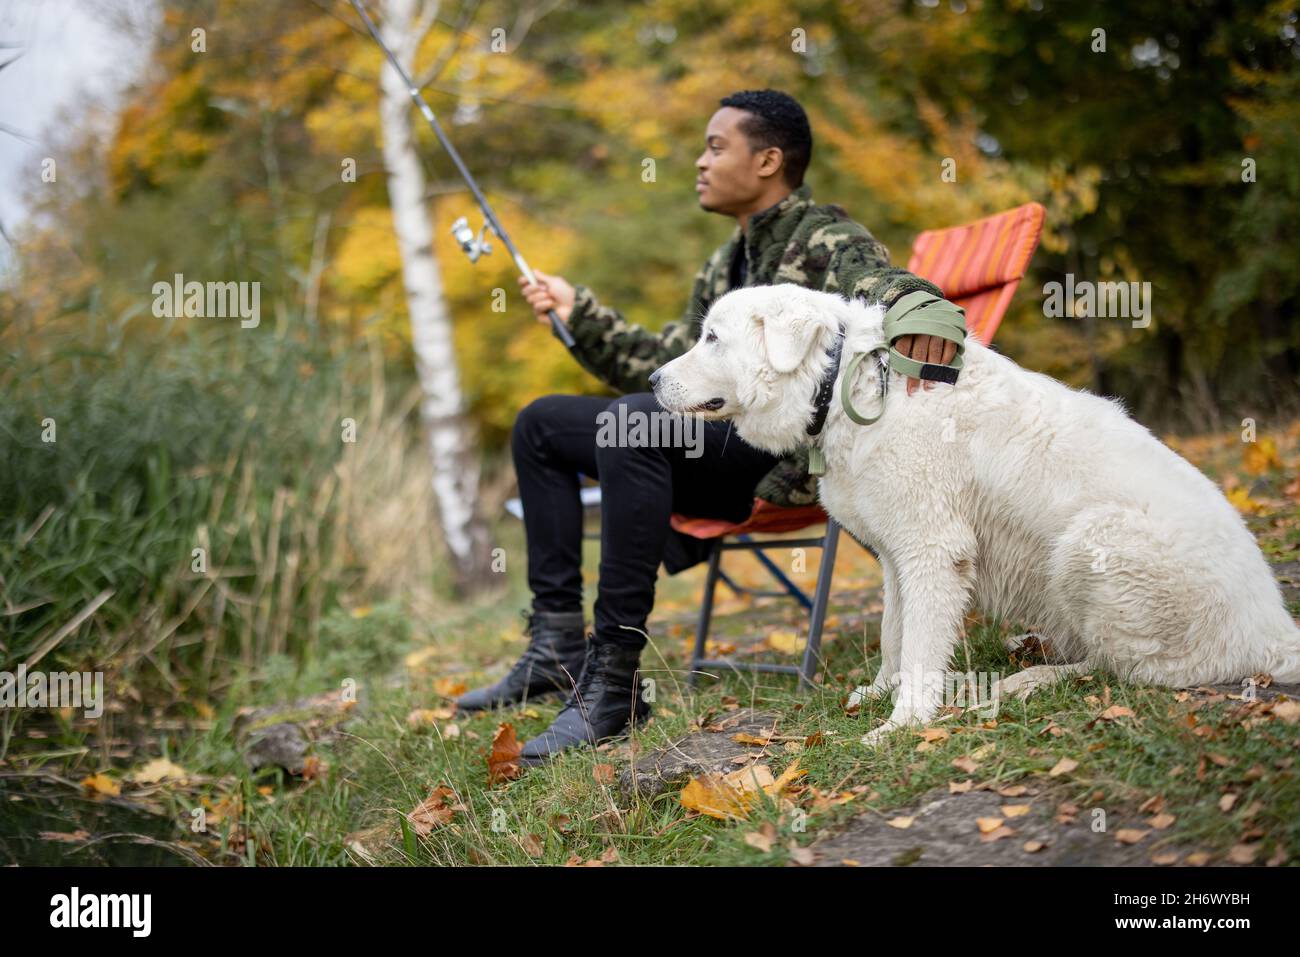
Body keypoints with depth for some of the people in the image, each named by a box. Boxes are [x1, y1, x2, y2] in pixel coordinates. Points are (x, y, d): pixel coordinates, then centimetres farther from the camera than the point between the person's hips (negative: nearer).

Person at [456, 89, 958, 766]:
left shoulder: (825, 240, -7)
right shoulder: (725, 266, 21)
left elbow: (880, 283, -28)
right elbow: (667, 364, 25)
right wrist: (579, 312, 21)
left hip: (787, 457, -10)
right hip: (719, 450, 10)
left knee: (631, 419, -36)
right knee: (541, 423, 13)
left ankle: (613, 677, -35)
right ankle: (557, 641, 2)